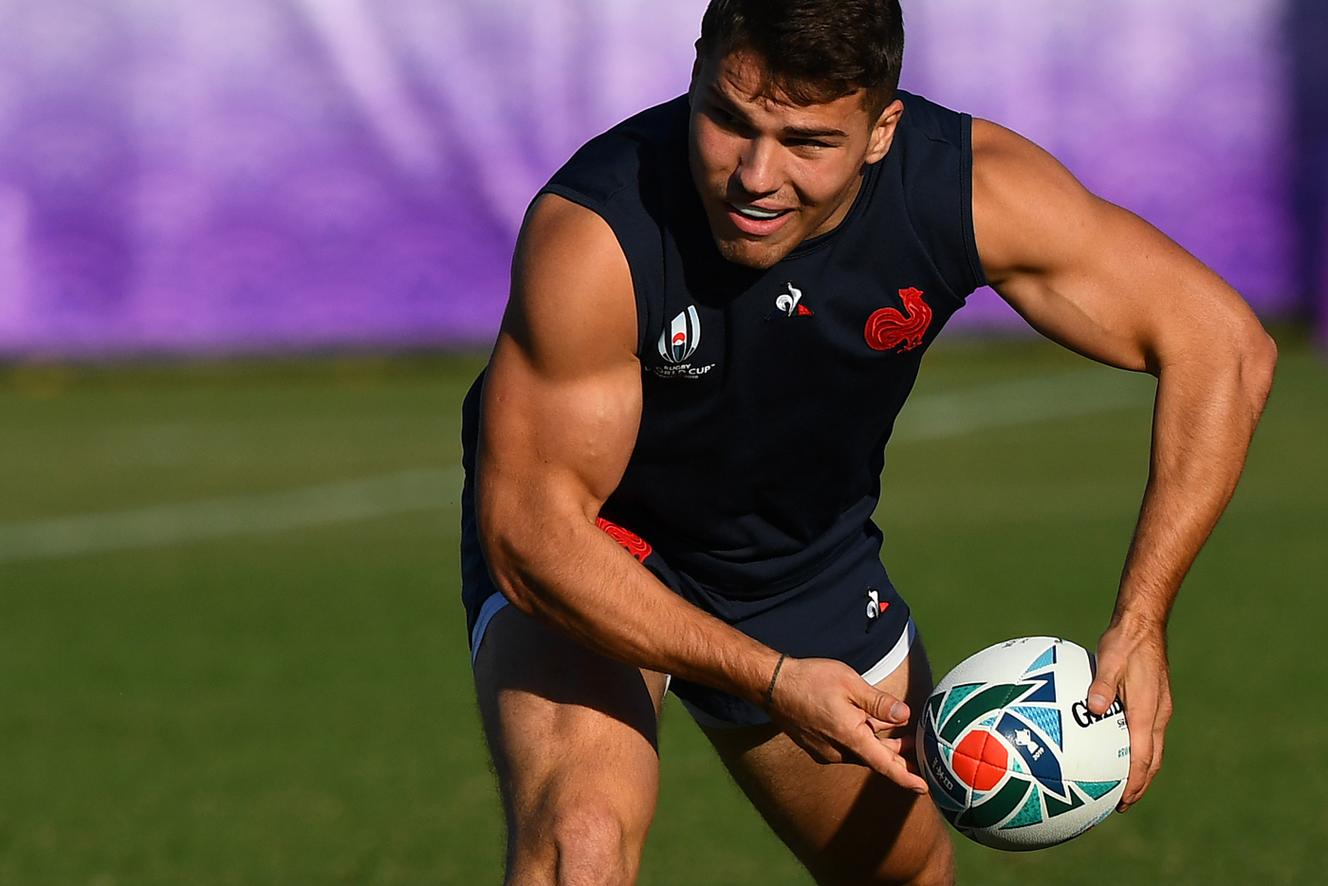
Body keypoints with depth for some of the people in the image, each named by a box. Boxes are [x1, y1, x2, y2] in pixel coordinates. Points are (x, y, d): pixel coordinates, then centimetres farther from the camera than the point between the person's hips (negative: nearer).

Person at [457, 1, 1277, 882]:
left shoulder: (973, 192, -27)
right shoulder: (592, 238, -36)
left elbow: (1223, 347, -19)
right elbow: (529, 528, -31)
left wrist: (1141, 625, -26)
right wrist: (770, 682, -36)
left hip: (809, 556, 4)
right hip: (588, 545, -4)